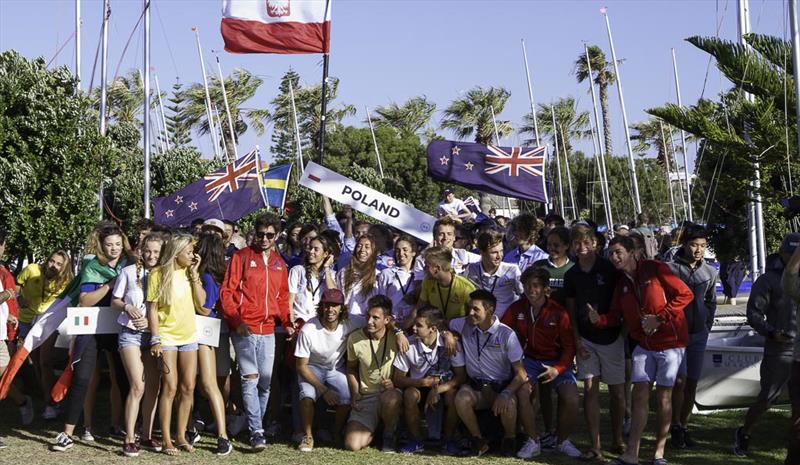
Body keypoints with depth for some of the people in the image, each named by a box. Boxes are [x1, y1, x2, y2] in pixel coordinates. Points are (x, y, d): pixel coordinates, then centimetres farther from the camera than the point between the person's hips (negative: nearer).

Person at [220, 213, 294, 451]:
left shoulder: (279, 262, 15)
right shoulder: (242, 257, 0)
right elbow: (226, 292, -4)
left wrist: (287, 322, 5)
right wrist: (236, 320, -15)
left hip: (267, 330, 5)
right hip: (244, 329, -5)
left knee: (266, 380, 6)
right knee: (250, 378, -10)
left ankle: (257, 426, 20)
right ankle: (257, 433, -11)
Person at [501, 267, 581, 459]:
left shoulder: (558, 312, -10)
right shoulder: (517, 308, -2)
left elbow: (569, 345, -6)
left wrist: (558, 369, -20)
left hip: (557, 361, -1)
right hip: (530, 359, 1)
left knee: (571, 399, -23)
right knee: (522, 392, -28)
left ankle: (563, 441, 5)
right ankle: (533, 442, -9)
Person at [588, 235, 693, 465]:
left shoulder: (655, 269, -11)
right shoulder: (622, 284, 9)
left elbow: (685, 294, -14)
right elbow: (616, 316, 7)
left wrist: (659, 318, -18)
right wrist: (598, 319, -15)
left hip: (669, 342, -5)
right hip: (644, 345, 5)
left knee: (663, 396, 1)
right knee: (640, 394, -1)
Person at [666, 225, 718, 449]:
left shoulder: (710, 272, 8)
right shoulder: (671, 269, -7)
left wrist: (707, 326, 13)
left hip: (699, 334, 4)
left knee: (692, 384, 6)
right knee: (680, 380, -12)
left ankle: (683, 427, 16)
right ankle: (676, 428, -1)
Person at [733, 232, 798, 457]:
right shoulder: (767, 280, -2)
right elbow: (754, 314, -7)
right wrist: (771, 332, -22)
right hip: (779, 351, -4)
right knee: (766, 398, 0)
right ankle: (743, 434, 20)